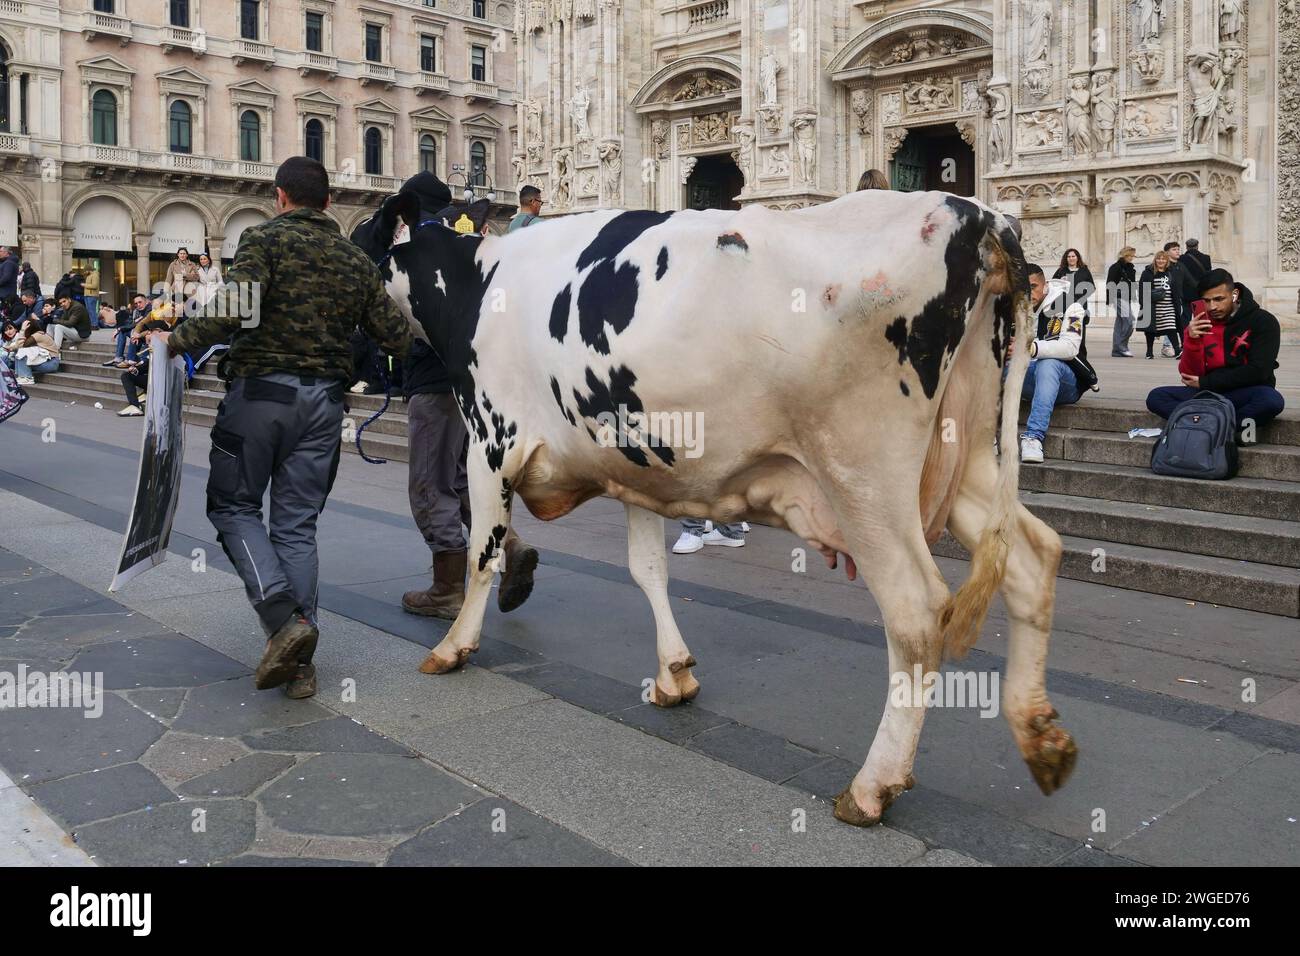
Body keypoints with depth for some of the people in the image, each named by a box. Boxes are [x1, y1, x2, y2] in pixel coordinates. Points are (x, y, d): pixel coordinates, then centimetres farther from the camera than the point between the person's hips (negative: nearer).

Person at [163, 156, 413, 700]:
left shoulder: (264, 239, -3)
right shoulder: (357, 260, 11)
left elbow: (236, 310, -20)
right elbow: (396, 337, 9)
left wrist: (176, 342, -9)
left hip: (260, 390, -4)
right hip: (324, 400, 4)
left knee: (232, 505, 11)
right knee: (297, 524, 9)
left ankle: (283, 619, -9)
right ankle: (299, 664, 8)